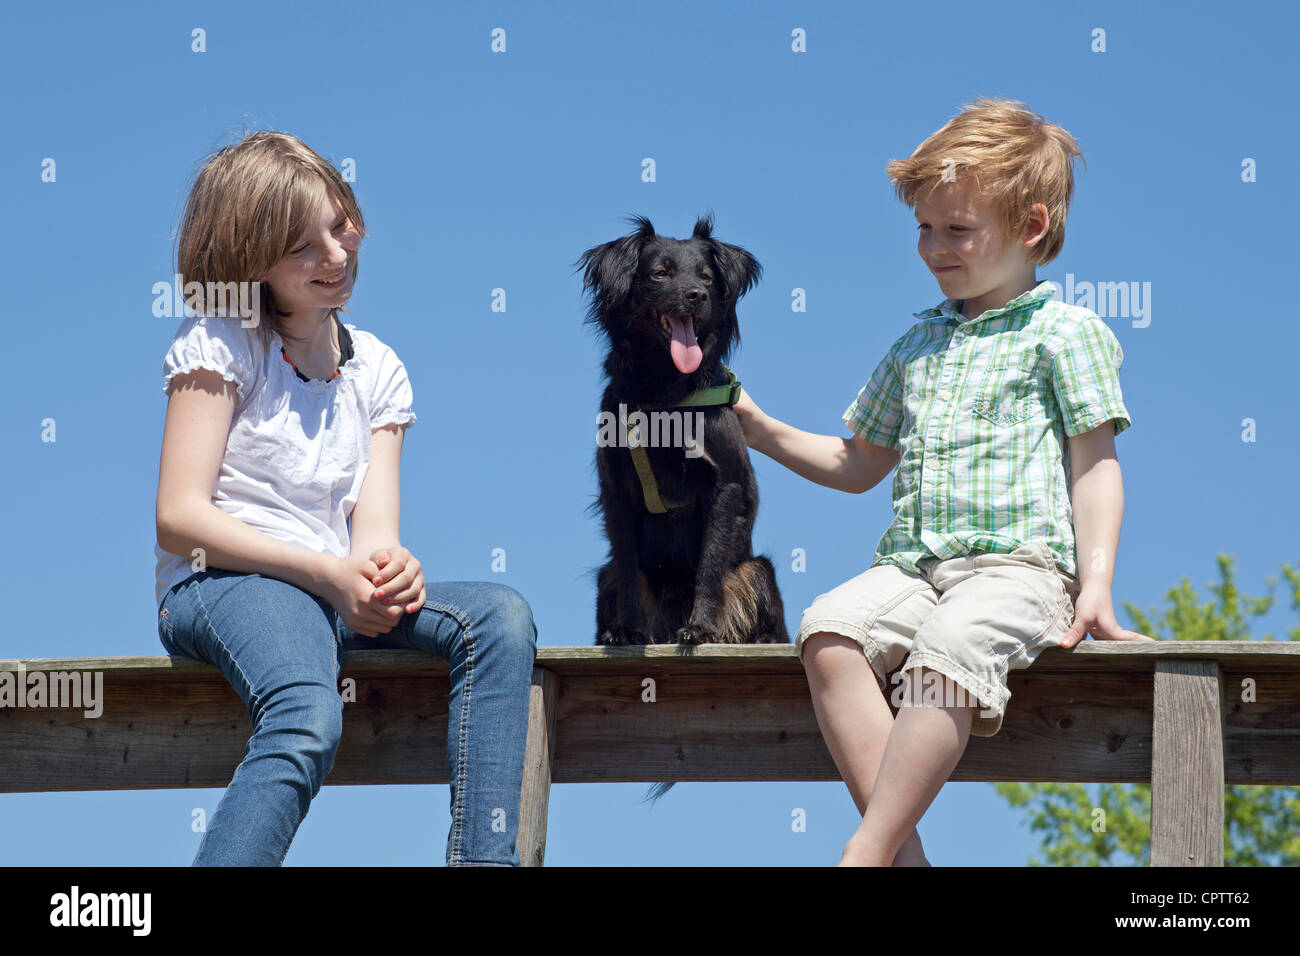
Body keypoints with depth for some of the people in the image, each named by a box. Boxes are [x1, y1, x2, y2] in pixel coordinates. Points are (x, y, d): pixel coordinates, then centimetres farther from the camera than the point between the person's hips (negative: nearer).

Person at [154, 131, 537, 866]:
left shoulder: (377, 369, 18)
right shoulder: (218, 345, 2)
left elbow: (374, 521, 6)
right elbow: (178, 517, -7)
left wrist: (383, 567, -21)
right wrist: (327, 572, -17)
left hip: (335, 590, 6)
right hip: (224, 582, -6)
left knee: (501, 617, -20)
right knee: (308, 721, -37)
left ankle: (486, 860, -29)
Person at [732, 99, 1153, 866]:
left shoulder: (1065, 333, 7)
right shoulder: (918, 345, 25)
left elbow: (1096, 468, 1)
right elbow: (857, 464, 35)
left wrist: (1096, 584, -12)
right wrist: (761, 429, 23)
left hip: (1018, 563, -6)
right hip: (913, 565, 6)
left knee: (948, 649, -38)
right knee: (829, 630, -27)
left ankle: (867, 853, -40)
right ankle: (904, 853, -33)